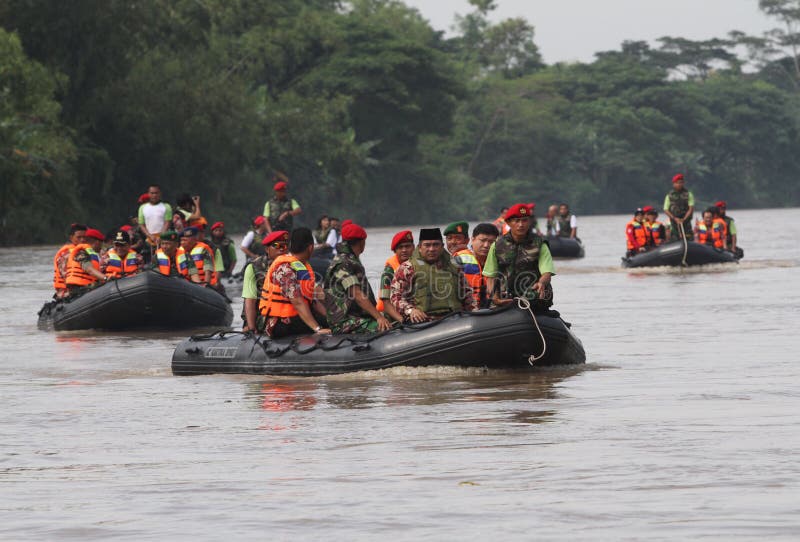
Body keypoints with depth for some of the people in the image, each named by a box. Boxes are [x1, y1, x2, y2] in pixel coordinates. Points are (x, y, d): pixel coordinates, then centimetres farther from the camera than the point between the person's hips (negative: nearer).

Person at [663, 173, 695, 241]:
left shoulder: (688, 194, 6)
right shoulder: (669, 196, 8)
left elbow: (691, 208, -1)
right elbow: (666, 210, 4)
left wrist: (684, 219, -14)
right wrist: (675, 218, -11)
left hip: (686, 221, 0)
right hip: (674, 222, 0)